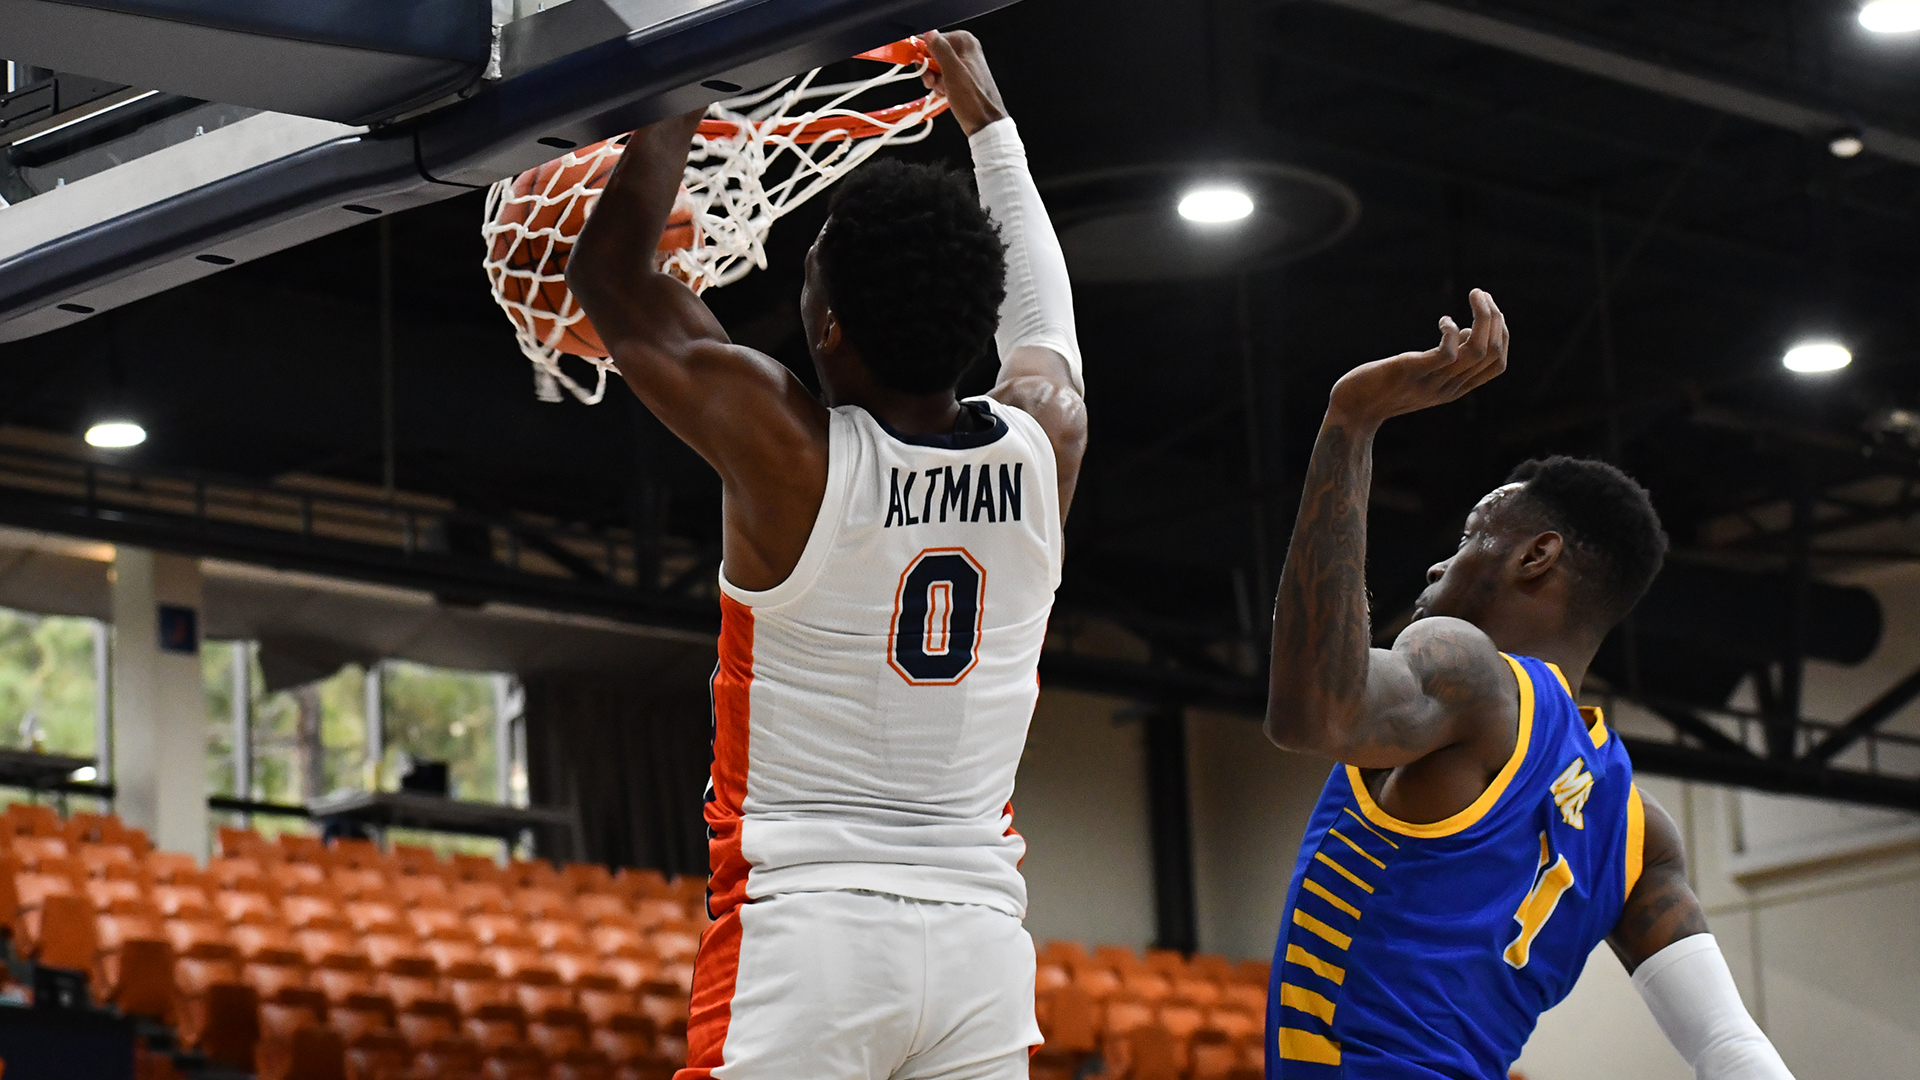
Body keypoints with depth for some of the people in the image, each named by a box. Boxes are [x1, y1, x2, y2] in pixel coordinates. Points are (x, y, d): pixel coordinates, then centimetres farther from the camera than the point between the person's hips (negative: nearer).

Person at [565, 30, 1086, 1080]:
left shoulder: (785, 450, -9)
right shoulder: (1045, 444, 3)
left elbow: (607, 274, 6)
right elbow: (1041, 311, 29)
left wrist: (680, 93, 20)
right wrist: (986, 116, 41)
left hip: (808, 930, -5)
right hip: (982, 938, 5)